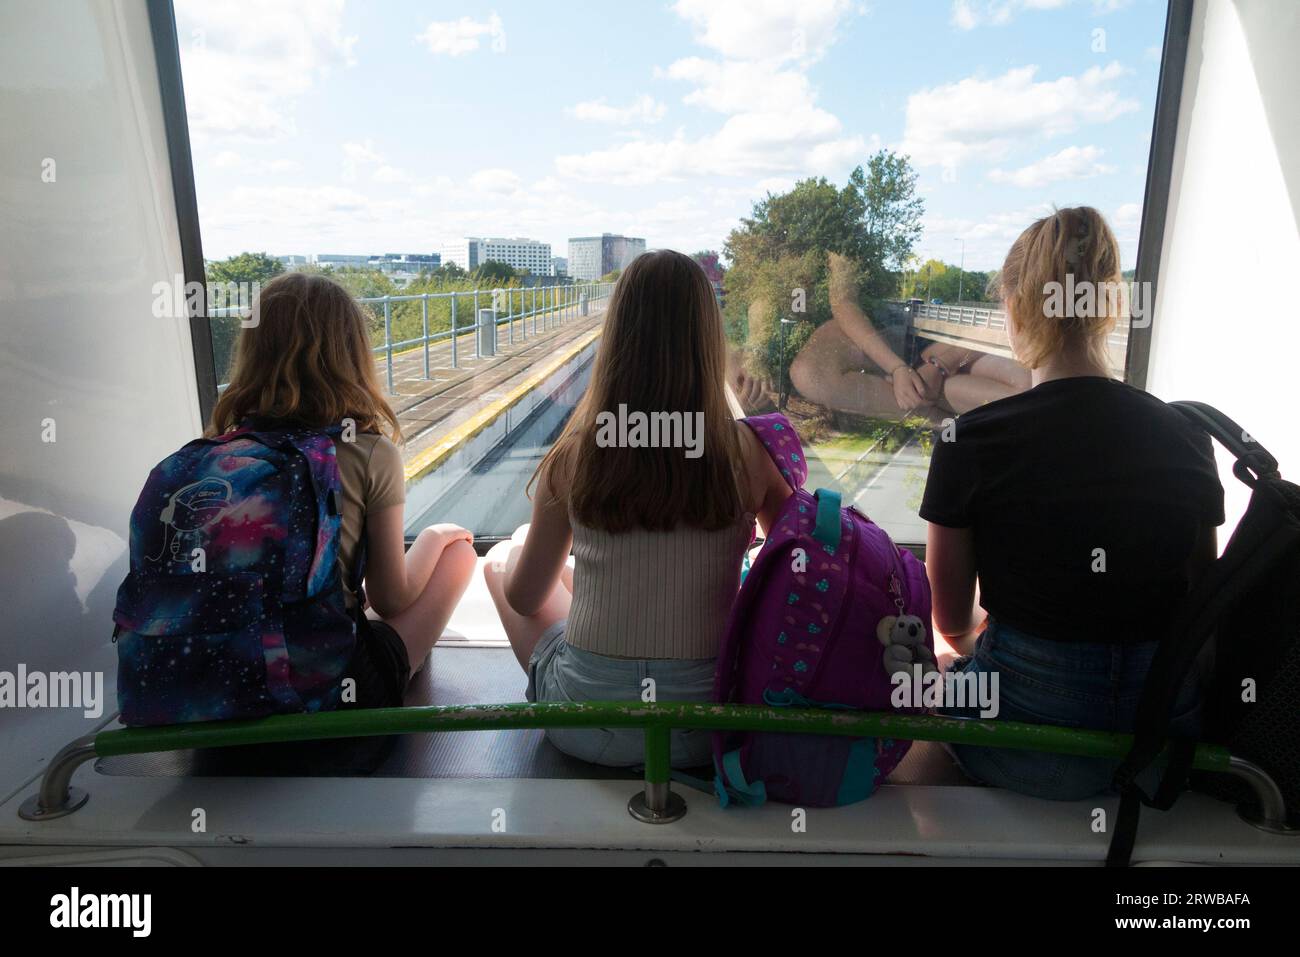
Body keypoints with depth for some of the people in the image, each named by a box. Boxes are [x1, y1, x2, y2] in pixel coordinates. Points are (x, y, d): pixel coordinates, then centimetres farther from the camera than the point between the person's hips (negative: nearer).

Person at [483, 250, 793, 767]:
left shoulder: (574, 457, -11)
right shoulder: (747, 452, -12)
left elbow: (524, 597, 1)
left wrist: (521, 544, 23)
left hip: (584, 723, -1)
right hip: (702, 729, 2)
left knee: (499, 556, 22)